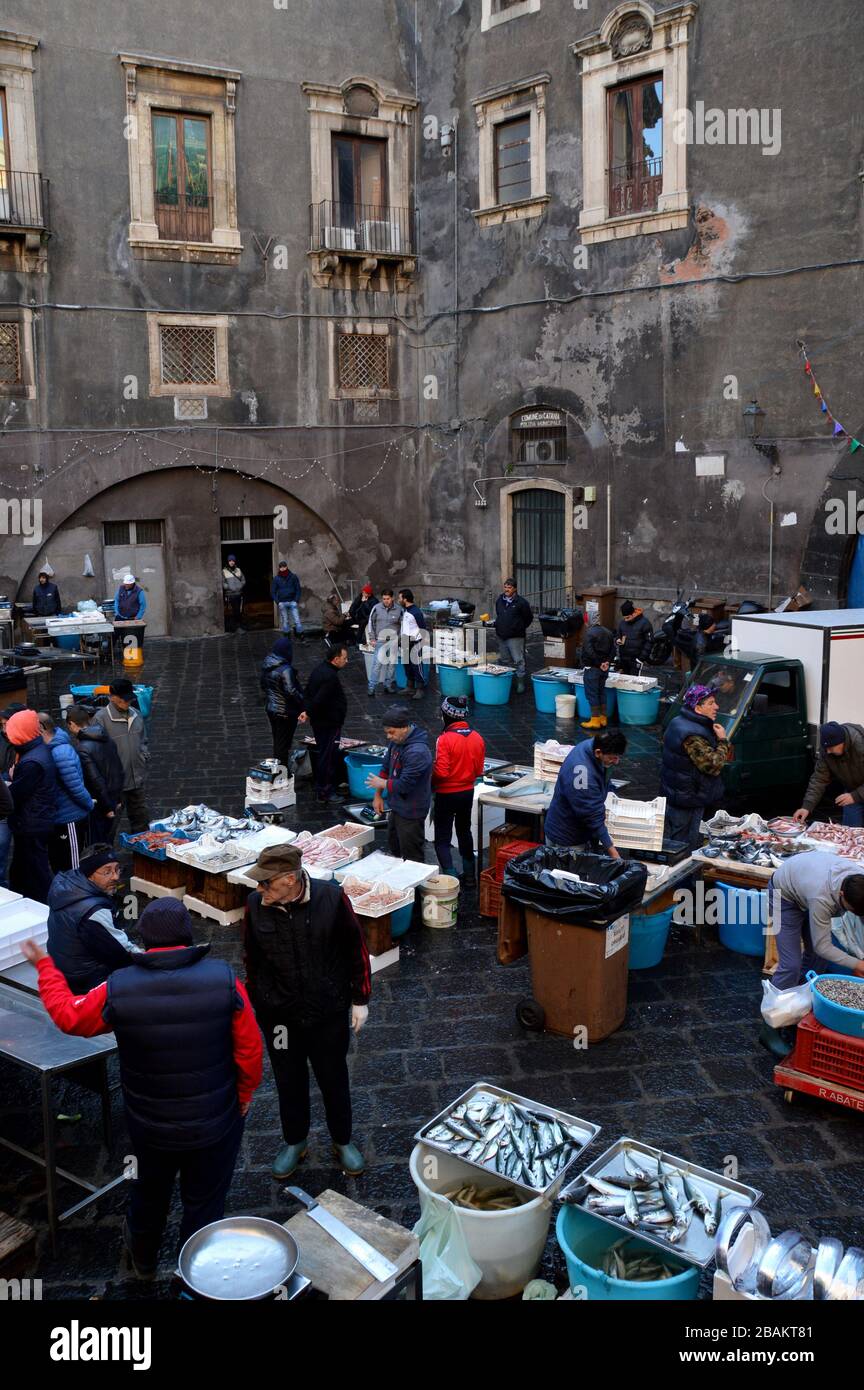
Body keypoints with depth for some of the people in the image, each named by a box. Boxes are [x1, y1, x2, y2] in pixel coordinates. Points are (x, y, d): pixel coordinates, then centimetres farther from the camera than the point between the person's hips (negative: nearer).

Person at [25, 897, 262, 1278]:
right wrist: (244, 1094, 4)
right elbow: (250, 1049, -14)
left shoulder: (117, 989, -19)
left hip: (150, 1125, 3)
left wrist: (44, 966, 14)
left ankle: (143, 1258, 55)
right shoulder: (224, 979, -22)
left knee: (150, 1191, 29)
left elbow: (67, 1015, 1)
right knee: (205, 1202, 19)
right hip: (215, 1123, -2)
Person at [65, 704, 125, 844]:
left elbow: (96, 780, -23)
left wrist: (107, 807, -15)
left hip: (97, 805, -7)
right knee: (108, 844, 18)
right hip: (114, 800, 7)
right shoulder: (108, 741, 4)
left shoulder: (82, 749, -21)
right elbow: (119, 771, 9)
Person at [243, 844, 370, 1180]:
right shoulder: (256, 905, -16)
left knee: (334, 1080, 18)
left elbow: (356, 948, -8)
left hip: (329, 1012, -1)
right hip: (279, 1015, 1)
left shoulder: (331, 898, -22)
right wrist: (256, 1004, 8)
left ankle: (343, 1141, 42)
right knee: (289, 1082, 20)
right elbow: (252, 960, 1)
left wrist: (360, 999, -2)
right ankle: (294, 1141, 45)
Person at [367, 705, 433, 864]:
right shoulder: (396, 741, 0)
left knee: (412, 856, 1)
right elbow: (386, 767, 12)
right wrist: (378, 795, 9)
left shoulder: (417, 752, -30)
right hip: (398, 806, 10)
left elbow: (404, 785, -29)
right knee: (393, 847, 25)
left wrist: (381, 783, -13)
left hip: (411, 812, -10)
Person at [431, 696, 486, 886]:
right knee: (464, 832, 23)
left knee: (442, 840, 4)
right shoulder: (477, 738, -4)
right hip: (468, 792, 6)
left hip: (447, 794, -6)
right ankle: (469, 875, 32)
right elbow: (479, 770, 3)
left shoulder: (445, 739, -22)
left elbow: (441, 773, -23)